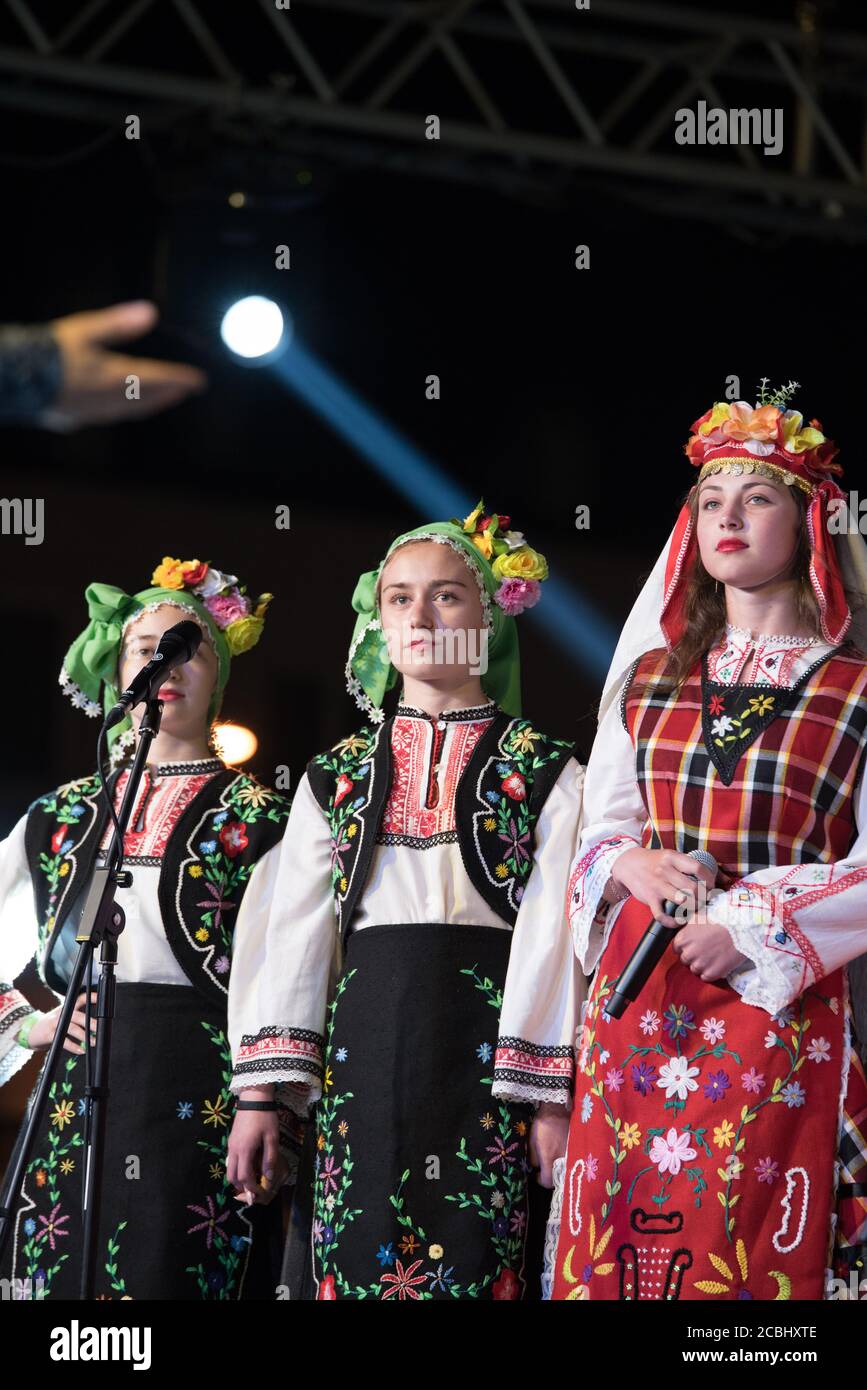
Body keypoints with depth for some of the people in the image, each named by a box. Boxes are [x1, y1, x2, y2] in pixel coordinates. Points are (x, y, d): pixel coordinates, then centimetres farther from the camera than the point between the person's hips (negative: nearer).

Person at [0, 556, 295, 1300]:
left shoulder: (257, 818, 5)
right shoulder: (62, 817, 15)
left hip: (204, 1101, -3)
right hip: (77, 1098, 3)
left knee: (181, 1279, -8)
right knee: (69, 1283, 1)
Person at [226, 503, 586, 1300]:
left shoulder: (543, 772, 5)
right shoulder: (337, 777, 14)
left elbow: (551, 932, -1)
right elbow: (292, 932, 10)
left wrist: (550, 1095, -8)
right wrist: (262, 1090, 2)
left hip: (487, 1038, -3)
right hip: (361, 1041, 3)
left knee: (474, 1264, -6)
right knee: (344, 1262, 0)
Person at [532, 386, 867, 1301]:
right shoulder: (650, 676, 16)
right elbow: (599, 828, 18)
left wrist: (754, 927, -15)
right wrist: (631, 864, -5)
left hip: (777, 1003, -4)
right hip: (636, 998, 4)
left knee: (749, 1252, -8)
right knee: (615, 1242, 0)